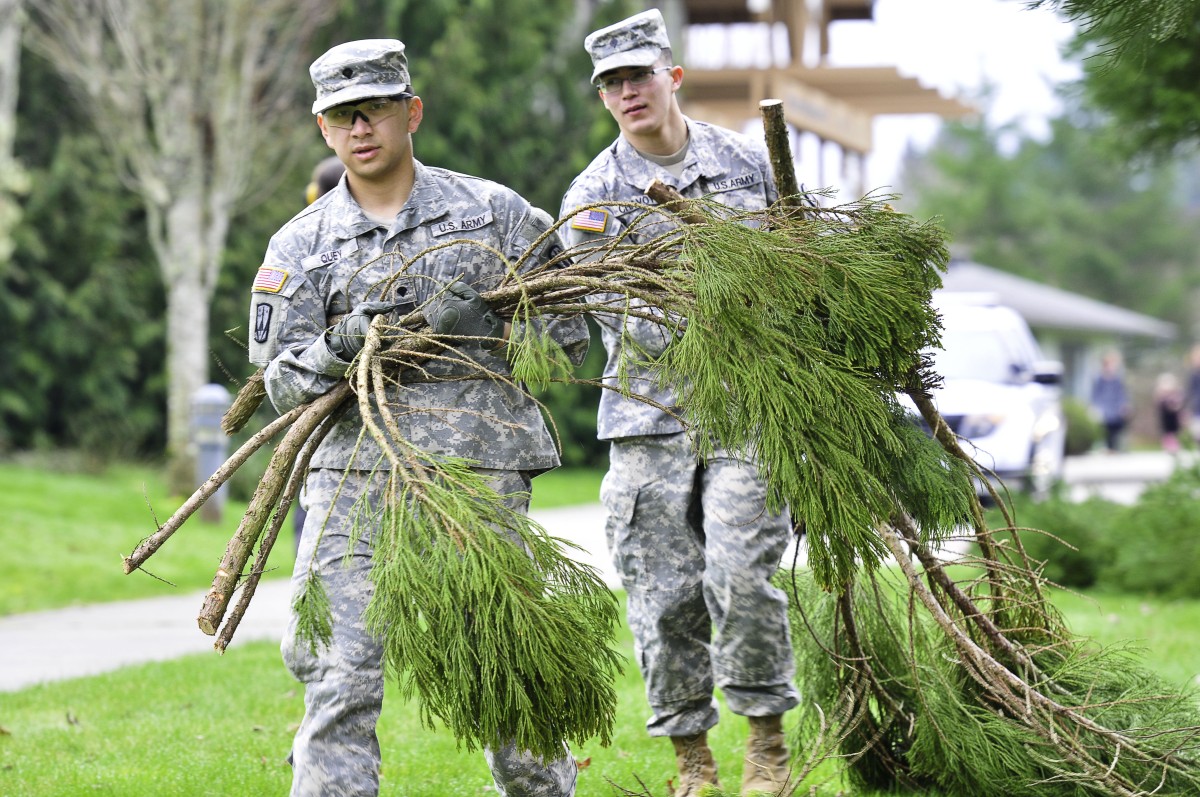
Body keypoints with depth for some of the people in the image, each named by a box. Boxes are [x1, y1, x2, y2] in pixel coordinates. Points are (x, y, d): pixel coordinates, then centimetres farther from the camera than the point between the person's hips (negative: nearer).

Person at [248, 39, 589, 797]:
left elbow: (568, 332, 7)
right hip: (355, 475, 1)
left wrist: (478, 328, -10)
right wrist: (340, 349, -17)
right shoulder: (301, 246, 9)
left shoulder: (494, 212, 6)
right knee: (339, 675, -9)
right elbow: (282, 382, 4)